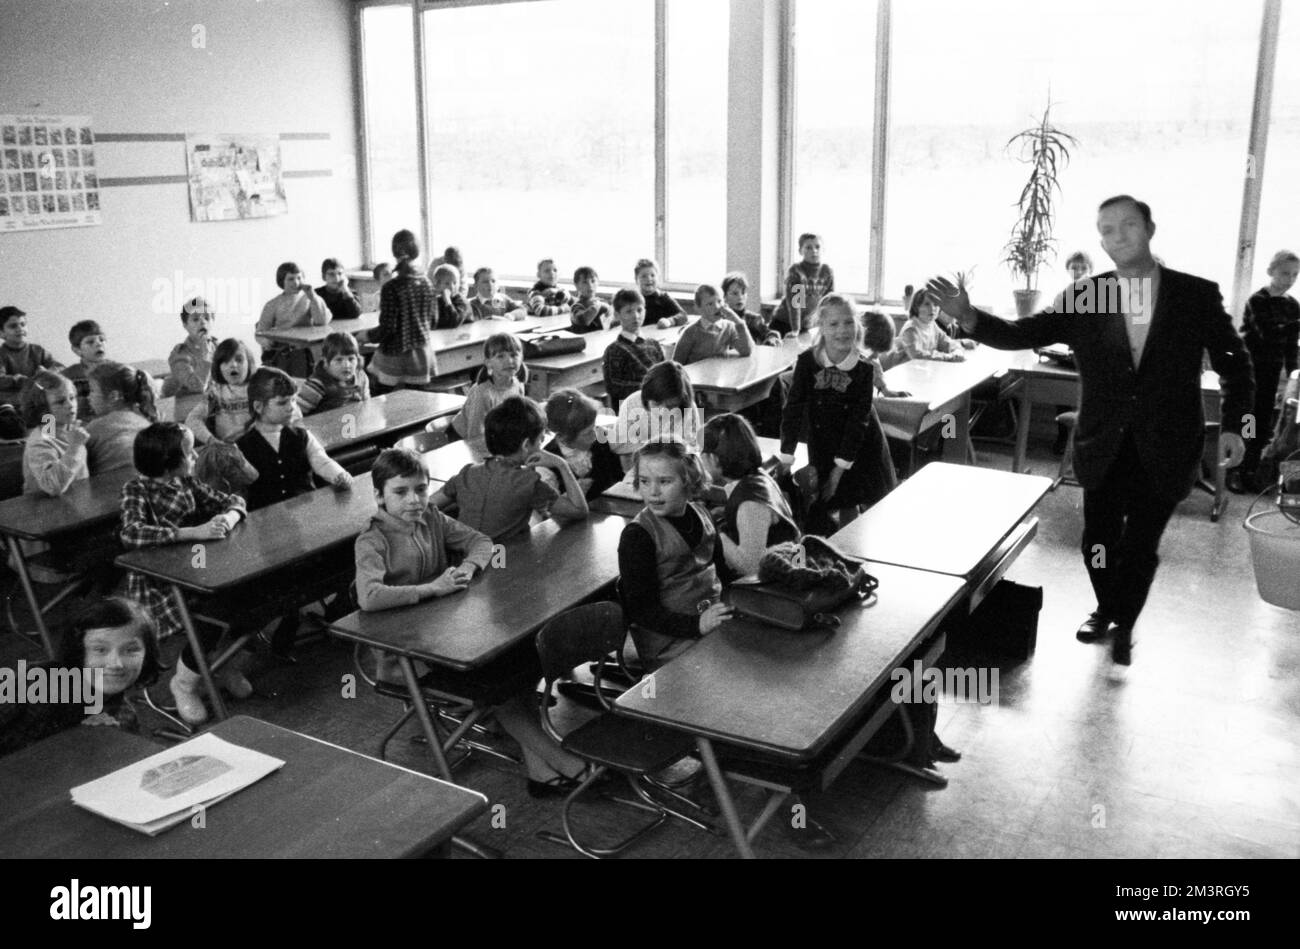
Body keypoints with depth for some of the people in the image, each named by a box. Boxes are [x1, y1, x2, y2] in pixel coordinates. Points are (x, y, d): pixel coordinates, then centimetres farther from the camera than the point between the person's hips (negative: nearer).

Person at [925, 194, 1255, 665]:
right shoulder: (1084, 297, -4)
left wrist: (1233, 424, -3)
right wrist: (968, 315, -27)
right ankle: (1106, 609, 40)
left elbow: (1235, 363, 4)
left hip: (1165, 449, -1)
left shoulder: (1197, 294, -5)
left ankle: (1123, 625, 33)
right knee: (1098, 540, 12)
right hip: (1104, 447, 1)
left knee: (1140, 545, 9)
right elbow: (1021, 334, -11)